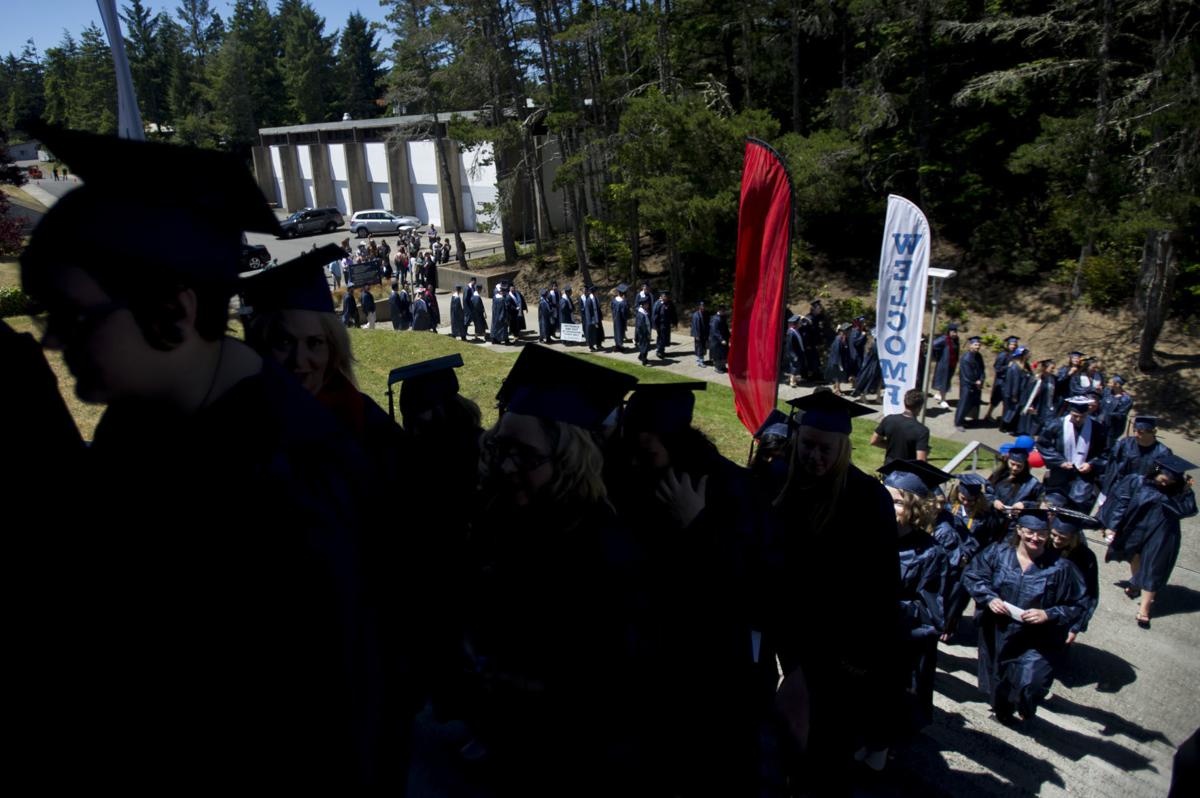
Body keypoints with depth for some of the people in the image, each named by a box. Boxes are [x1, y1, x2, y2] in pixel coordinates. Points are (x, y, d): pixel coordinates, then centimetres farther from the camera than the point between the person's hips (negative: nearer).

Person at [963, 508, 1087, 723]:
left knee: (1031, 682, -14)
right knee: (997, 680, 20)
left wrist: (1048, 615, -20)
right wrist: (989, 598, -15)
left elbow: (1077, 605, -6)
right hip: (996, 634, 3)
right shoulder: (998, 552, -9)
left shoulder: (1060, 567, -14)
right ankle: (1002, 711, 53)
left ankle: (1025, 710, 25)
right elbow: (971, 574, -1)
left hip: (1036, 640, -2)